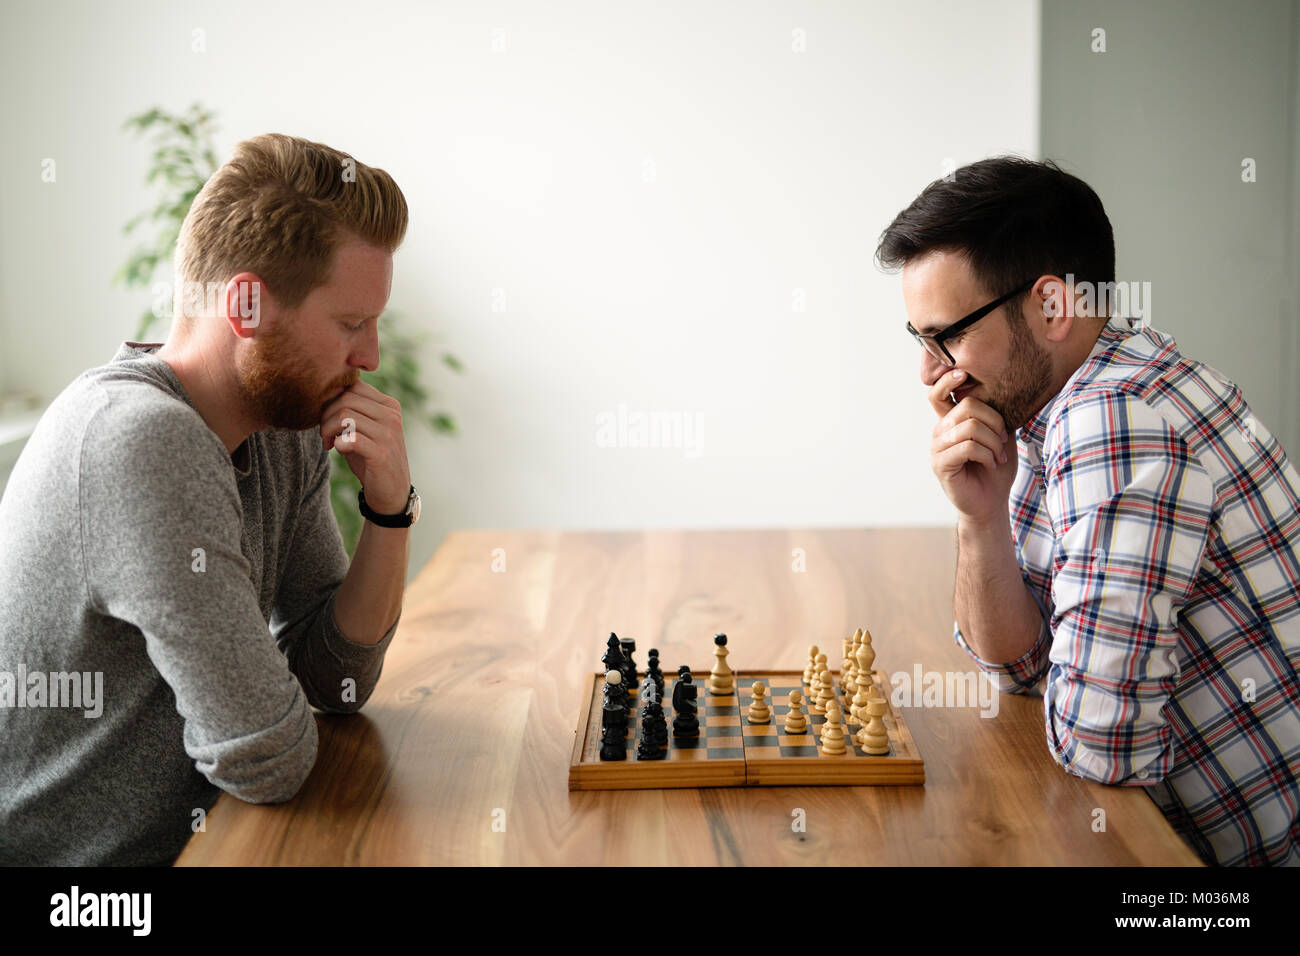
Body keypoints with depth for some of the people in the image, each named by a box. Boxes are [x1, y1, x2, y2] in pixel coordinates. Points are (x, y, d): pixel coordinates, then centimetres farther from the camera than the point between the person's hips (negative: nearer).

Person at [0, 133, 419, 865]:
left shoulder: (290, 431, 0)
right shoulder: (141, 437, -26)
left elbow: (337, 681, 3)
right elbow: (270, 761, -23)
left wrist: (391, 509, -8)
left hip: (178, 840, 7)